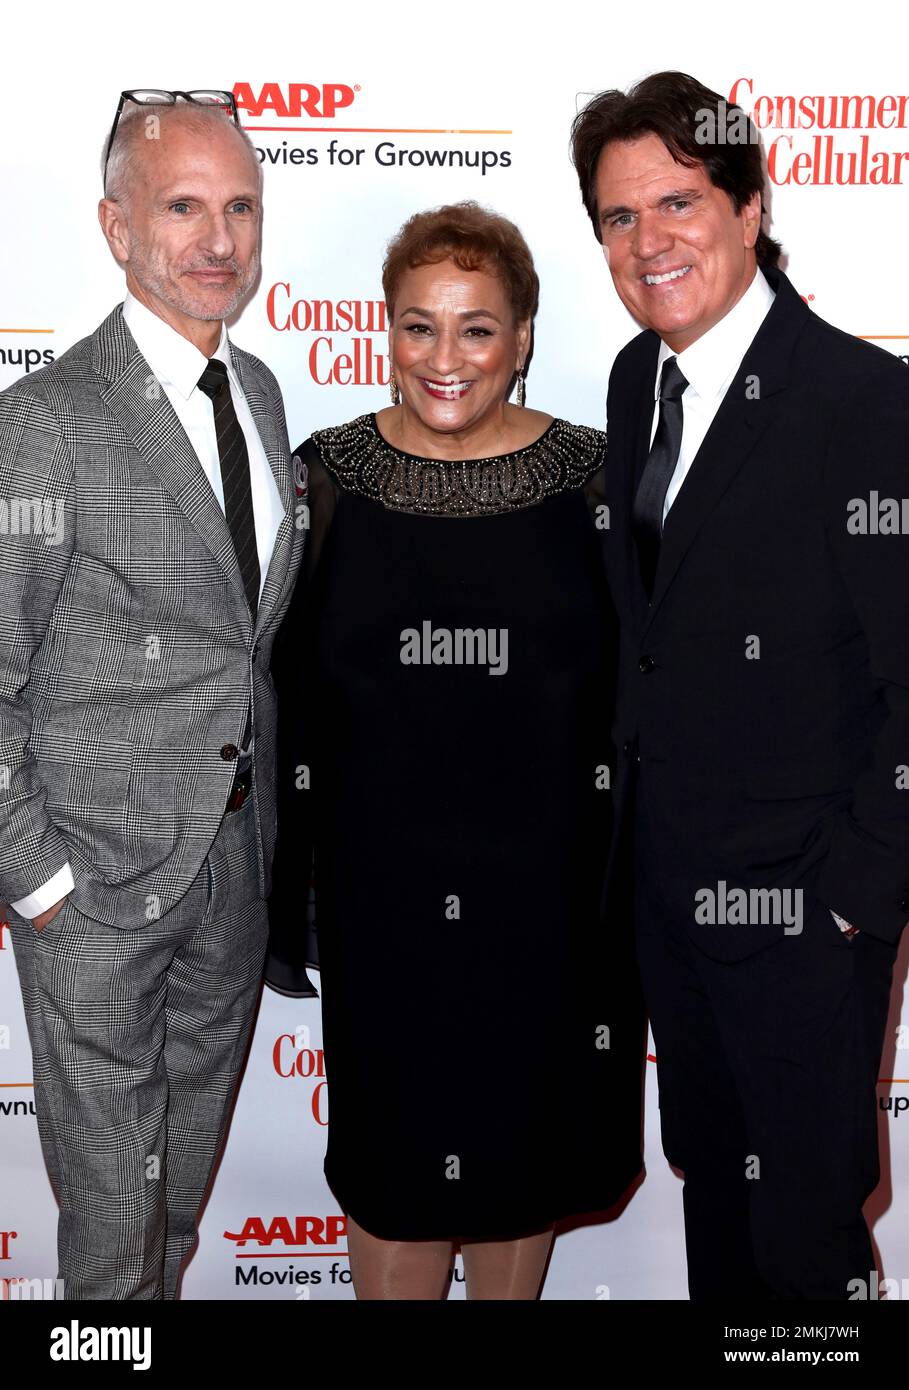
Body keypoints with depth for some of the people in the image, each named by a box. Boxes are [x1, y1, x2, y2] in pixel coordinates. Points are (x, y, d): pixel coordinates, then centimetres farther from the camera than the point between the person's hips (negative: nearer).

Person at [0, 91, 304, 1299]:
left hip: (238, 847, 7)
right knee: (111, 1173, 11)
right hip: (100, 875, -6)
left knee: (196, 1133, 24)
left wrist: (266, 819, 11)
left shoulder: (260, 391, 5)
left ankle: (165, 1283, 47)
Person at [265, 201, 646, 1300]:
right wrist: (282, 898, -1)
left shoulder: (587, 472, -5)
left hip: (545, 882, 1)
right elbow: (289, 693, -1)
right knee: (395, 1159, 15)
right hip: (384, 885, 0)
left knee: (522, 1139, 19)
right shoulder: (330, 472, -4)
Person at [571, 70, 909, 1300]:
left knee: (807, 1210, 12)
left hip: (802, 893, -7)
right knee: (708, 1163, 25)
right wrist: (635, 802, 10)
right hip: (667, 871, 7)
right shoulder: (636, 378, 4)